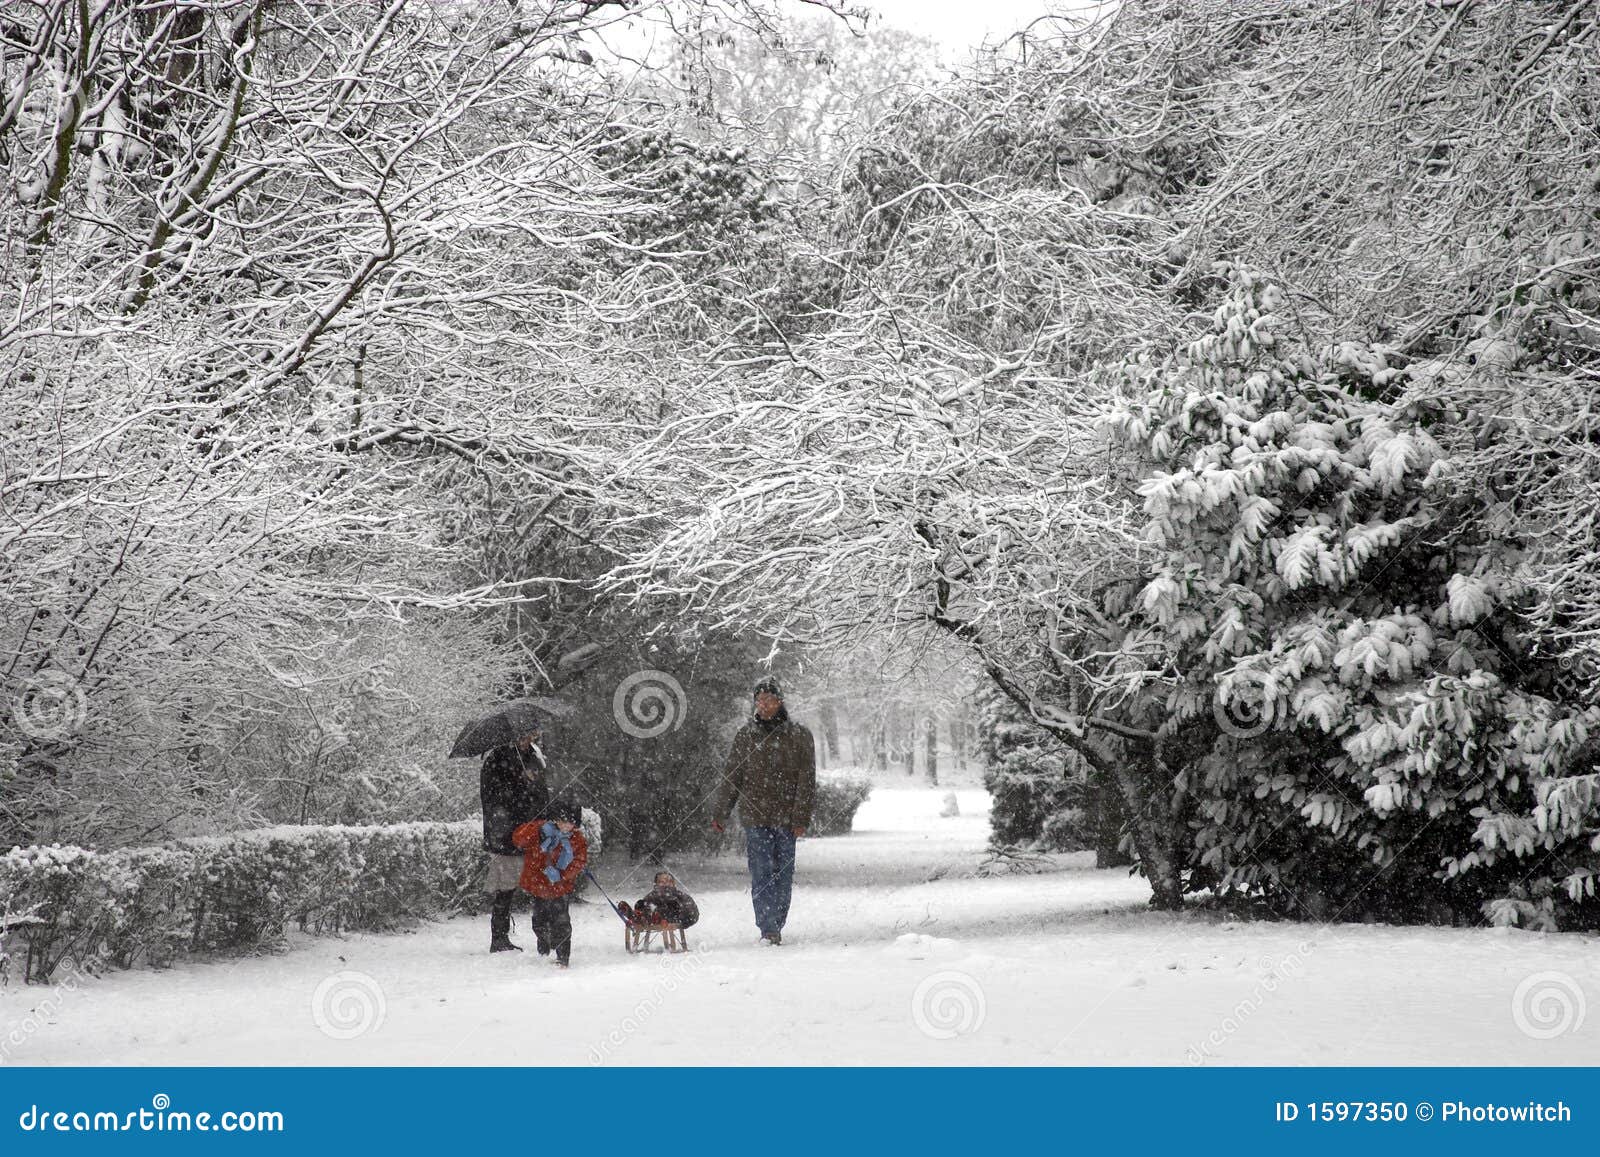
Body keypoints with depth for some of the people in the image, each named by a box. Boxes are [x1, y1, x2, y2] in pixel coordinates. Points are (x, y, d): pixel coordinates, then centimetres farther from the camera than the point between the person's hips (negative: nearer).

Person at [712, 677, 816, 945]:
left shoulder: (799, 736, 2)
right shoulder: (745, 736, 7)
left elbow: (806, 781, -1)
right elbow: (731, 777, 12)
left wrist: (801, 817, -9)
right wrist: (720, 813, 8)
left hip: (786, 819, 0)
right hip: (755, 817, 0)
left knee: (783, 875, 4)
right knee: (762, 873, -10)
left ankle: (776, 927, 16)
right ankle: (768, 930, -12)